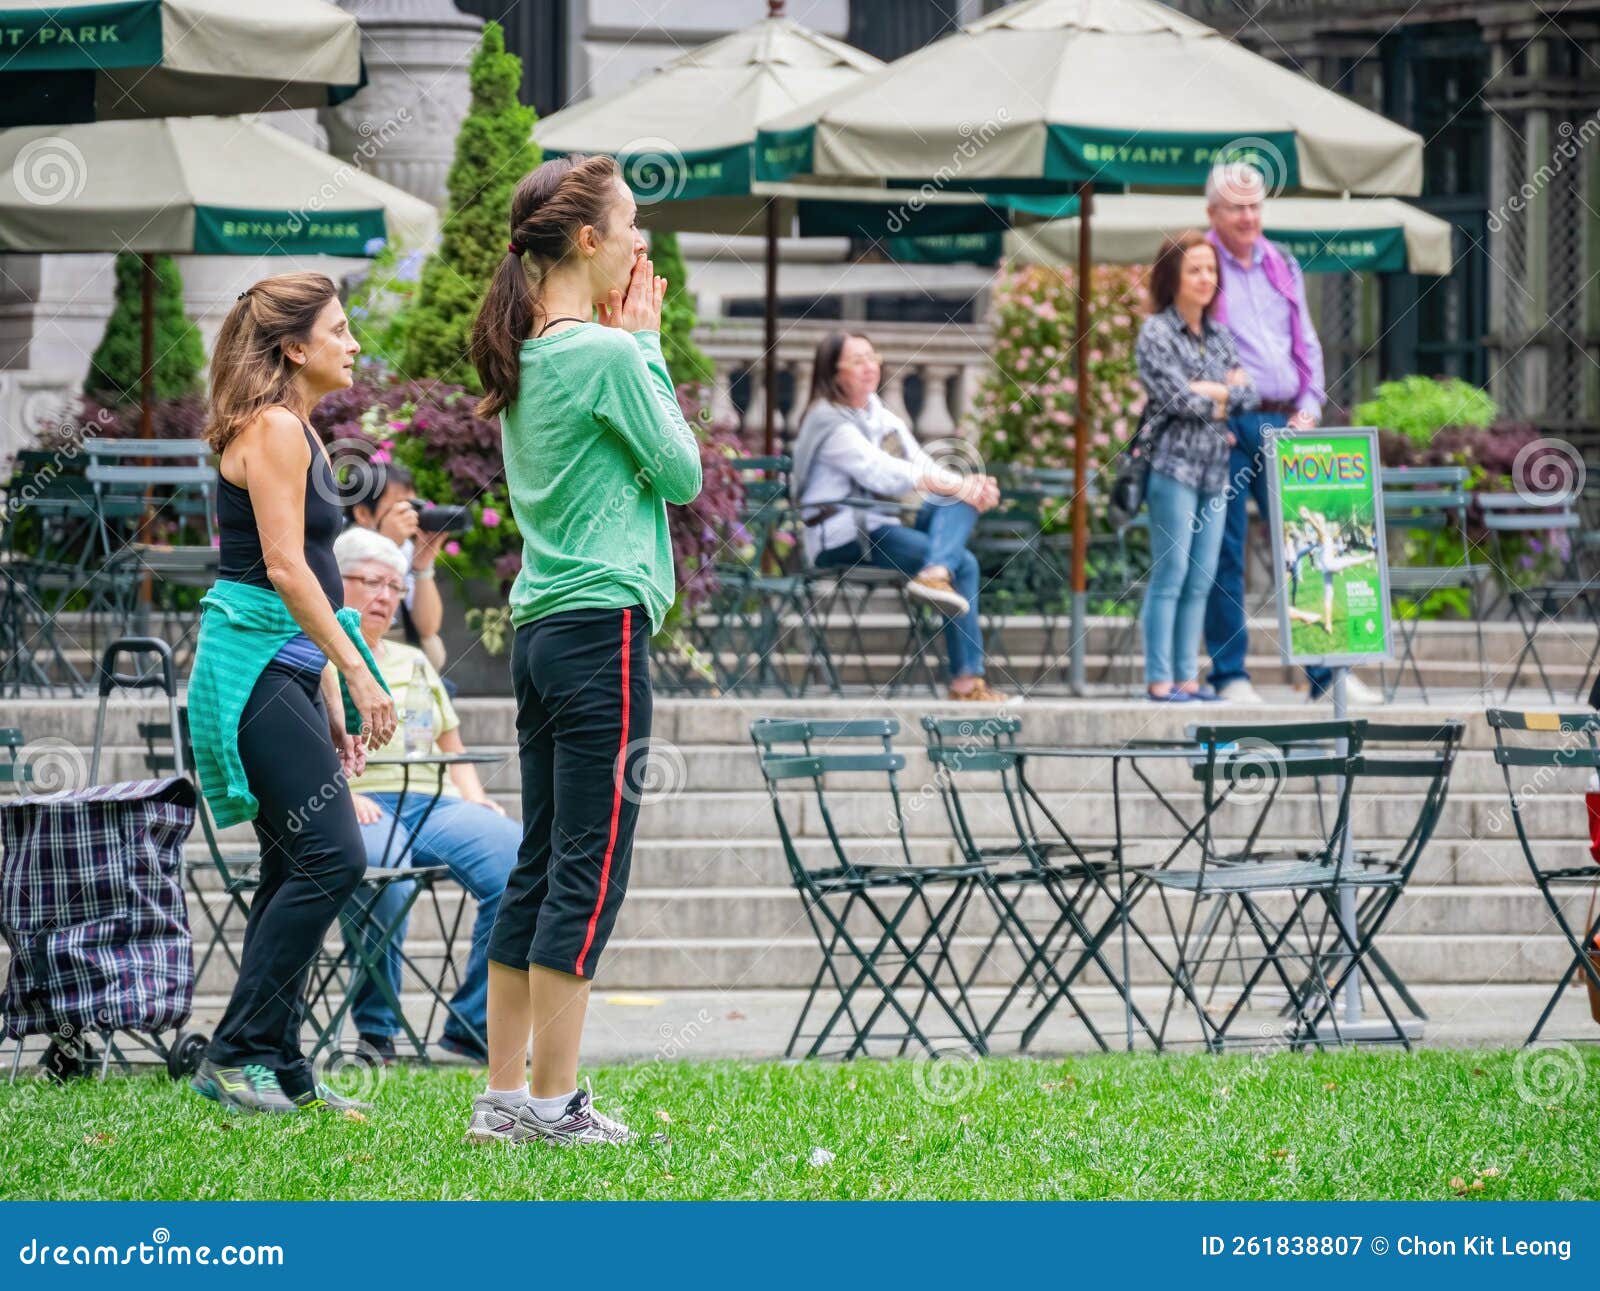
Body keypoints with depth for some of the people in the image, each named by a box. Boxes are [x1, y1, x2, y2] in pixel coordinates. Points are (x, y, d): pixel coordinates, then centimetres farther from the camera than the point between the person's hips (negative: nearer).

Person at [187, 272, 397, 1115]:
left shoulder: (296, 434, 19)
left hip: (287, 668, 10)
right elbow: (284, 567, -18)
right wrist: (360, 677, -19)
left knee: (296, 870, 8)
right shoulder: (272, 429, -12)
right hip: (256, 667, -10)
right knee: (330, 856, -14)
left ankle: (277, 1068, 10)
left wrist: (332, 712, 20)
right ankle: (236, 1055, -10)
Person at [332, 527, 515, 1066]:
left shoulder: (413, 663, 30)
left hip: (432, 801, 5)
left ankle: (475, 1024, -18)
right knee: (383, 874, -41)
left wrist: (474, 798, 10)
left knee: (518, 861, -25)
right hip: (357, 808, -5)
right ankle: (375, 1030, -23)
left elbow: (452, 748, 30)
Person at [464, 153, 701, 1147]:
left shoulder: (526, 358, 12)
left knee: (541, 867, 11)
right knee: (588, 869, -5)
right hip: (605, 626, -9)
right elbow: (682, 472, -5)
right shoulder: (605, 354, -13)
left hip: (543, 628, 9)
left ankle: (506, 1095, 13)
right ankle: (554, 1102, -4)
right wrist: (646, 343, 0)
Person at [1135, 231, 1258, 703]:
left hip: (1215, 468, 6)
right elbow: (1176, 398, -14)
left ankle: (1187, 676, 9)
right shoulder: (1156, 333, -3)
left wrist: (1207, 392, -8)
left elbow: (1247, 395, 8)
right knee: (1170, 574, -7)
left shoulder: (1219, 336, 15)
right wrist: (1223, 393, -1)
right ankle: (1160, 679, -5)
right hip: (1174, 466, -6)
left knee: (1201, 580, 5)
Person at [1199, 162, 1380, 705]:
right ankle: (1230, 674, 3)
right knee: (1224, 552, -2)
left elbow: (1306, 344, 19)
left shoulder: (1283, 267, 16)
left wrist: (1308, 407, 5)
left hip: (1282, 423, 5)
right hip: (1226, 429, -5)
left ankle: (1327, 670, 4)